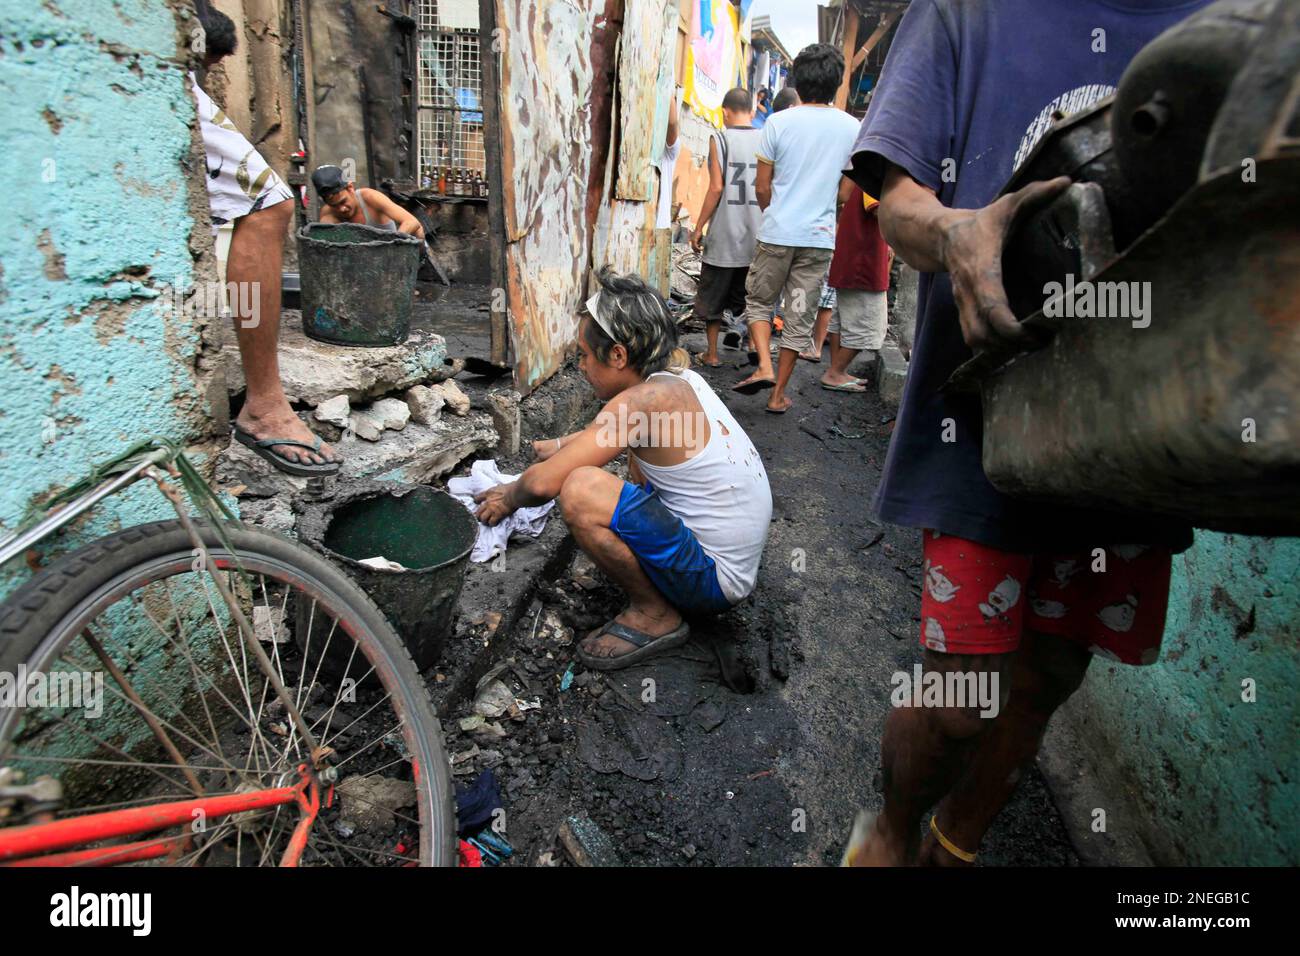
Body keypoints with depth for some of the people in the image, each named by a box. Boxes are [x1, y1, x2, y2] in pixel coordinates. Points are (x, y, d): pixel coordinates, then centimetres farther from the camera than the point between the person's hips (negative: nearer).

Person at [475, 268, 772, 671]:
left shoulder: (643, 400, -23)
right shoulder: (678, 377, 2)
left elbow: (545, 483, -21)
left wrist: (508, 498, 0)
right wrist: (562, 445, 32)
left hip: (714, 578, -9)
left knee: (579, 490, -26)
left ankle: (655, 614, -3)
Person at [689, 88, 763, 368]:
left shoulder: (720, 139, -5)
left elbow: (716, 188, -11)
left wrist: (699, 227, -4)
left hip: (724, 234, -3)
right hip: (757, 236, 3)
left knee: (713, 296, 9)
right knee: (751, 296, 15)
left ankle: (712, 354, 13)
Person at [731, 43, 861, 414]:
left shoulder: (779, 123, -3)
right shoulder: (851, 127, 2)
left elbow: (762, 188, -1)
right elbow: (844, 192, 6)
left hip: (777, 233, -2)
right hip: (820, 236, 2)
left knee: (758, 301, 16)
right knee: (799, 316, 8)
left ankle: (764, 366, -5)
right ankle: (778, 394, 13)